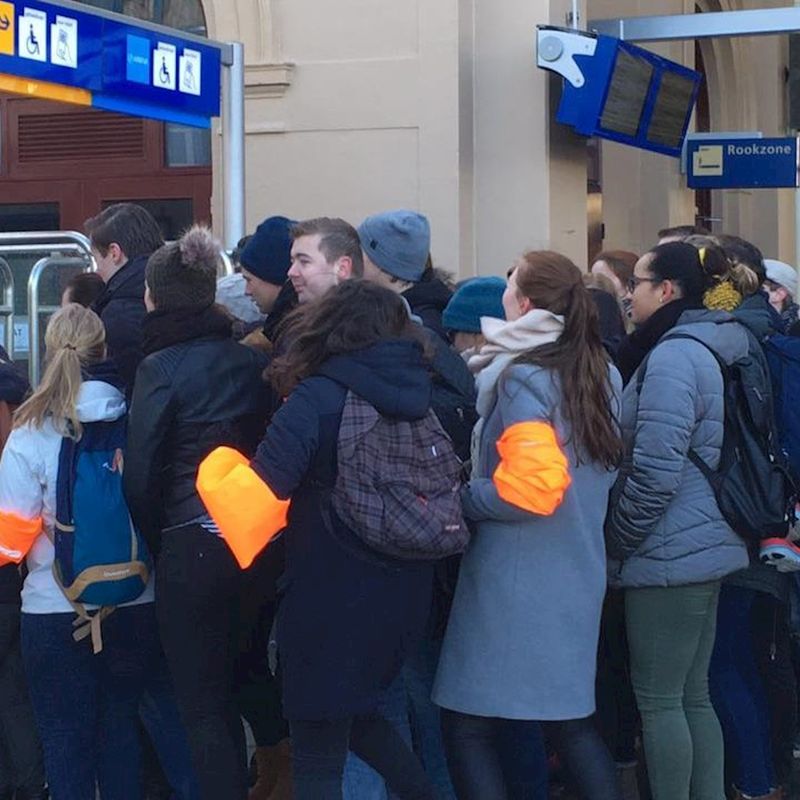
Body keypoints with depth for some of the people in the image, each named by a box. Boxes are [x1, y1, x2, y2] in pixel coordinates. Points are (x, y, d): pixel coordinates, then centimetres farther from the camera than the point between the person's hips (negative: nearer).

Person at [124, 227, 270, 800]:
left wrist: (151, 539, 5)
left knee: (201, 703, 3)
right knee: (230, 686, 19)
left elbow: (142, 474, -9)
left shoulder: (161, 367, -10)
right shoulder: (249, 359, 5)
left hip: (192, 543, -6)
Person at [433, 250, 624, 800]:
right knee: (570, 719, 18)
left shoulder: (521, 378, -15)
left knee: (470, 726, 1)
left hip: (517, 581, -8)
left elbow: (531, 488, -26)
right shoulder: (603, 373, 9)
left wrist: (460, 499, -13)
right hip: (577, 575, 8)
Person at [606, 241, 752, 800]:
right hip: (704, 546, 10)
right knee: (694, 695, 14)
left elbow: (655, 472, -22)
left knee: (659, 699, -1)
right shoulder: (711, 347, 13)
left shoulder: (673, 356, -17)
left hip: (669, 554, -10)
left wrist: (617, 539, -9)